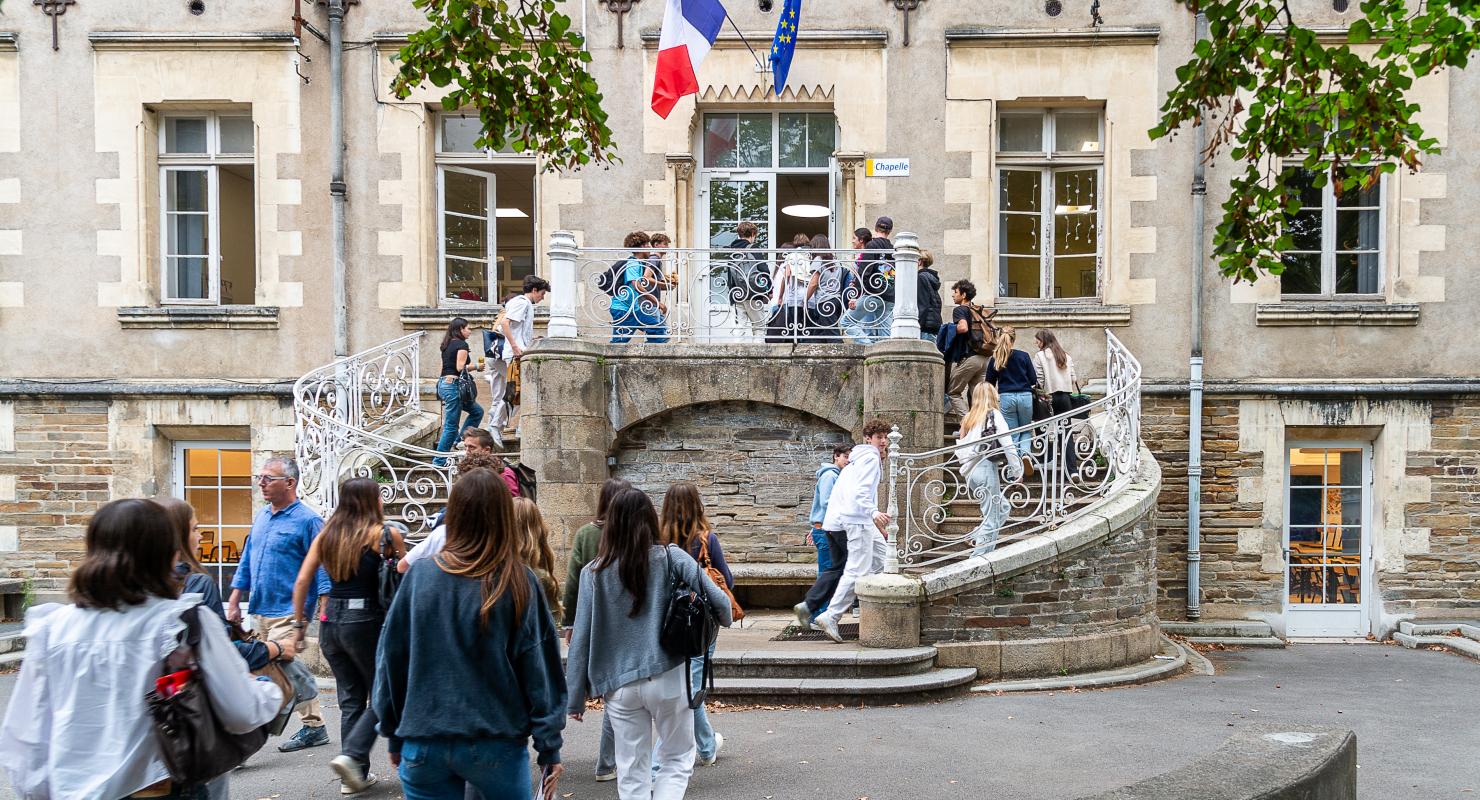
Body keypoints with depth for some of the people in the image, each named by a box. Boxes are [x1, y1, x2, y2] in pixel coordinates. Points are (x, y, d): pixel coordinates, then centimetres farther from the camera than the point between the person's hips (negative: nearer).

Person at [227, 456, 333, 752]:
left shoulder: (308, 520, -10)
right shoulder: (262, 517, 13)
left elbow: (322, 570, -12)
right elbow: (246, 563, 19)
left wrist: (325, 615, -17)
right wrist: (234, 603, 15)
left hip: (287, 613, -8)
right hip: (260, 612, 8)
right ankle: (314, 728, 19)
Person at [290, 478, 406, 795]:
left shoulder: (326, 535, 8)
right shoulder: (385, 534, -6)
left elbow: (301, 582, 5)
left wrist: (299, 623, 12)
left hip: (331, 623, 5)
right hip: (366, 622, -5)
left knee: (350, 699, 14)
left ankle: (356, 775, 17)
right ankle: (351, 755, -9)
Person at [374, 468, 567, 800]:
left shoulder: (420, 576, -5)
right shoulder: (519, 582, -9)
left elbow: (390, 660, 2)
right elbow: (540, 671, -7)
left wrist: (394, 735, 14)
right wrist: (549, 749, 1)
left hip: (423, 744, 2)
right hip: (497, 745, -1)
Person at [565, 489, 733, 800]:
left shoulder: (593, 572, -1)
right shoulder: (670, 558, -6)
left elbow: (581, 639, -1)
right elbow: (717, 600, -10)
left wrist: (575, 698, 6)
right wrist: (724, 618, 14)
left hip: (619, 685, 2)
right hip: (669, 679, -1)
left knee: (632, 774, 13)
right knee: (677, 760, 16)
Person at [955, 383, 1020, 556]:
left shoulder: (968, 418, 17)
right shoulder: (994, 414, -1)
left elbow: (959, 448, 14)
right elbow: (1008, 445, -7)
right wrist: (1016, 471, -3)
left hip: (969, 471, 7)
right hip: (985, 468, -7)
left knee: (1002, 507, 19)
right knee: (991, 518, -2)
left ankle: (978, 539, 7)